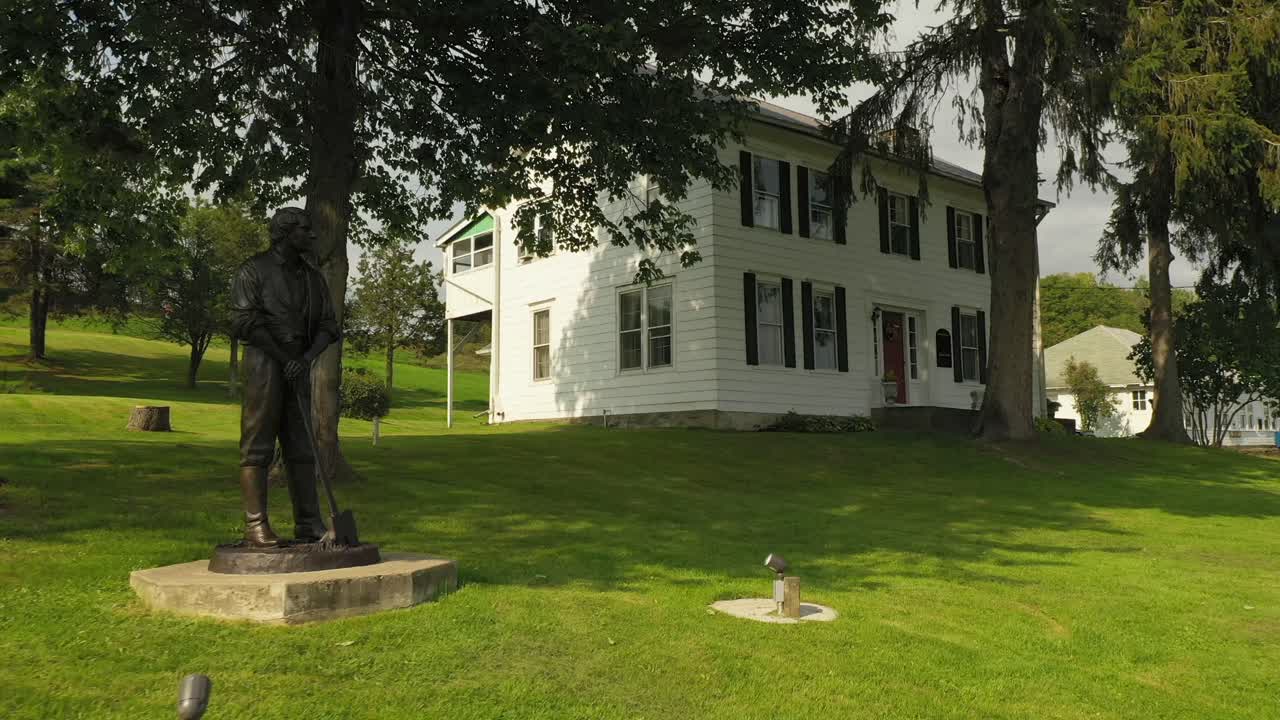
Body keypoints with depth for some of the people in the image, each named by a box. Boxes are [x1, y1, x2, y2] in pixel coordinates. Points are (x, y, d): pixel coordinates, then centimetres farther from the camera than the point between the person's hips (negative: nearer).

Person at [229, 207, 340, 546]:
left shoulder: (313, 277, 15)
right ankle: (256, 526, -3)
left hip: (300, 365, 6)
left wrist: (306, 359, -9)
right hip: (264, 362, -6)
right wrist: (284, 358, -14)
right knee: (257, 447, -5)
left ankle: (309, 525, 9)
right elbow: (245, 322, -11)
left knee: (302, 447, 5)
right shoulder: (253, 270, -1)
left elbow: (327, 326, 9)